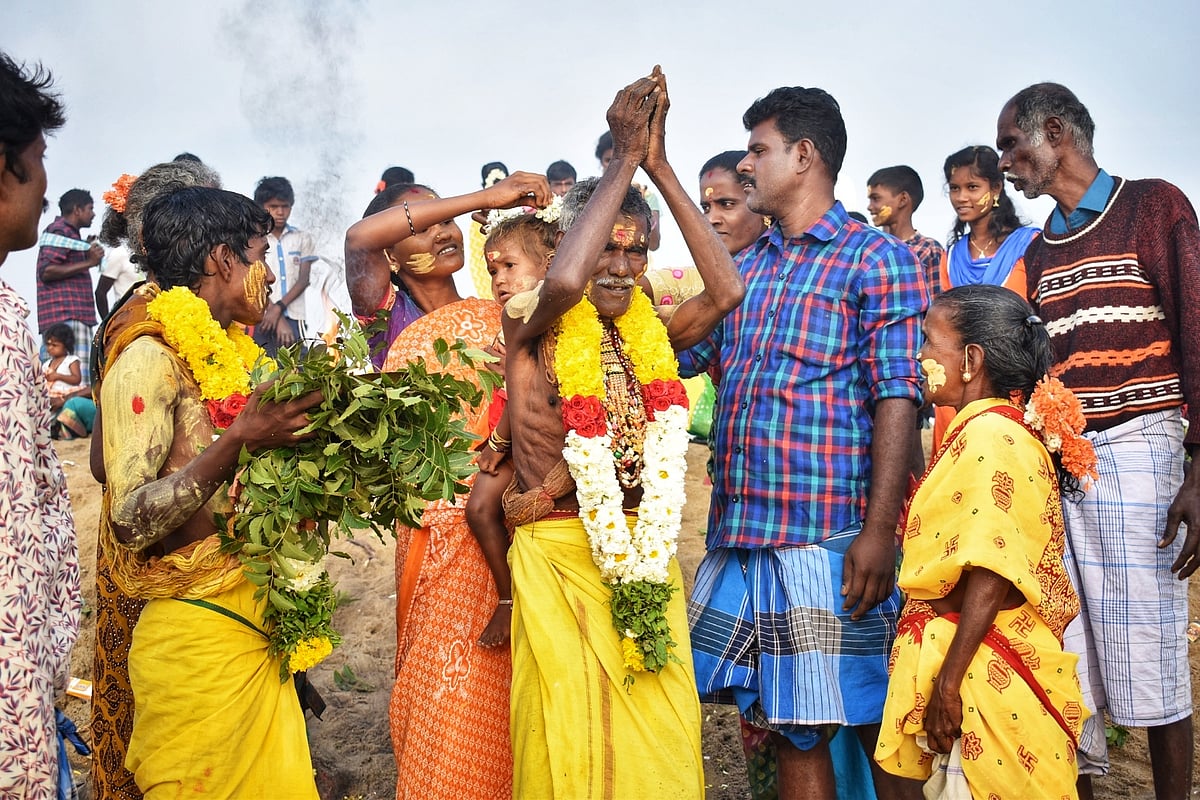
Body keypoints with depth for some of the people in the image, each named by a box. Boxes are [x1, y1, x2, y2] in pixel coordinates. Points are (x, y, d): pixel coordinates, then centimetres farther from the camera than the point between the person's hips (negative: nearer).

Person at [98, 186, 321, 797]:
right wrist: (239, 440, -30)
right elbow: (130, 518, -21)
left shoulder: (230, 352, 10)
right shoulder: (150, 358, -14)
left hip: (253, 625, 8)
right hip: (197, 635, -8)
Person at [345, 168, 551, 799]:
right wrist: (484, 197, -18)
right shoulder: (388, 317, 4)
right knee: (430, 692, 3)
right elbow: (360, 238, -15)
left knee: (474, 698, 2)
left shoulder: (498, 316, 9)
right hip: (433, 529, 0)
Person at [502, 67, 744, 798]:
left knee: (662, 735, 7)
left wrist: (660, 166, -9)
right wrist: (624, 160, -18)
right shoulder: (535, 327, -5)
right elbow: (562, 280, -28)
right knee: (573, 738, 3)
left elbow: (727, 290, -9)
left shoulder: (650, 336, 7)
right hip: (560, 554, -4)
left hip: (647, 556, 4)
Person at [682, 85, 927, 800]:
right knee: (790, 728, 12)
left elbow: (898, 399, -10)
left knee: (873, 726, 3)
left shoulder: (877, 258, -2)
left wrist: (880, 530, -18)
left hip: (831, 538, -6)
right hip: (741, 537, 6)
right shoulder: (747, 269, 18)